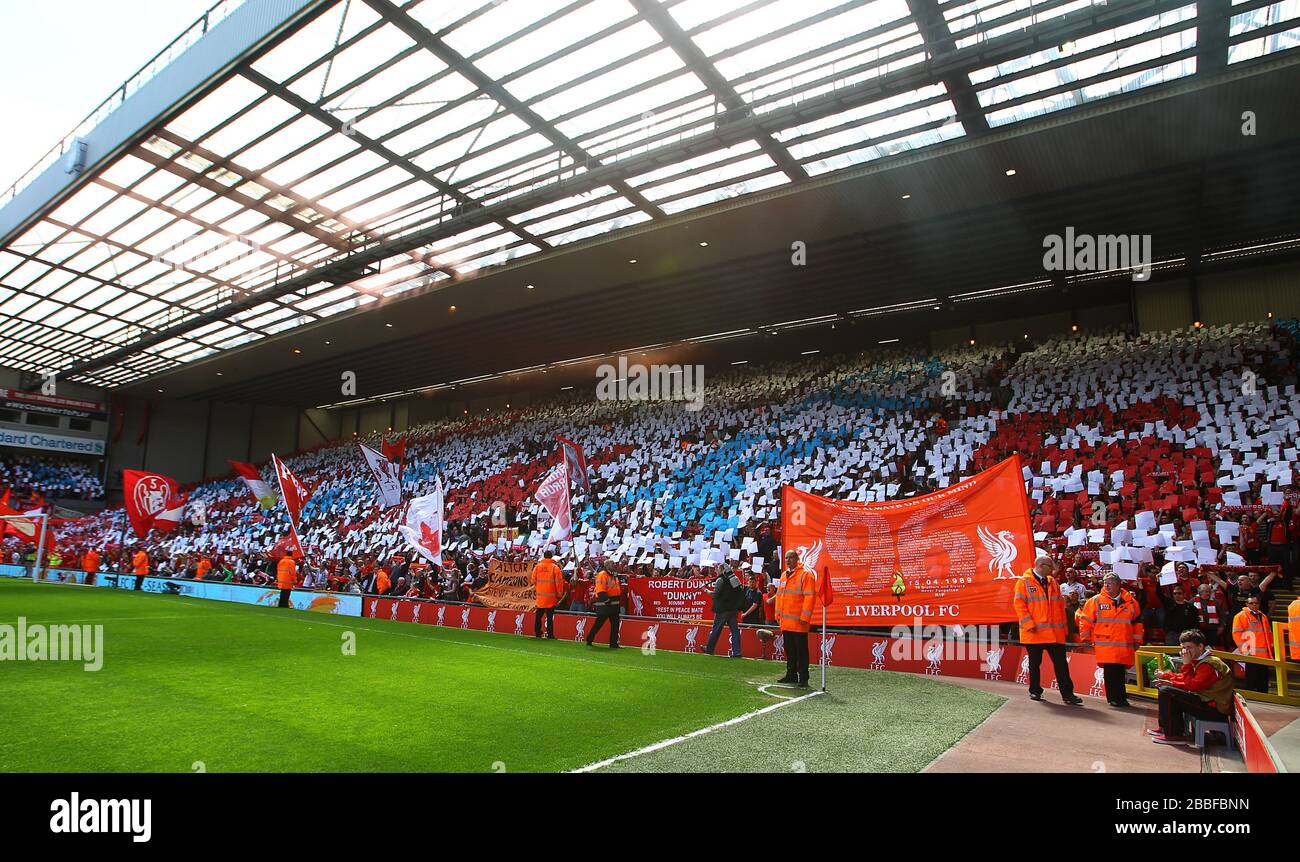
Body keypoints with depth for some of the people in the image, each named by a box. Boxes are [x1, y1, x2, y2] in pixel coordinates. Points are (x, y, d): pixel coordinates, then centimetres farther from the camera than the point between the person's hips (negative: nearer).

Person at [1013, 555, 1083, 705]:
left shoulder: (1053, 582, 14)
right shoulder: (1024, 582, -3)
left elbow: (1061, 605, 16)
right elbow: (1019, 604, -8)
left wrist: (1063, 627, 10)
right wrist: (1029, 624, -16)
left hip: (1055, 633, 4)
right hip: (1034, 632, -4)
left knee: (1061, 663, 3)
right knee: (1035, 663, 7)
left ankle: (1067, 694, 8)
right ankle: (1035, 691, 18)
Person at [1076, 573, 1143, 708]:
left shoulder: (1131, 602, 9)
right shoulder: (1096, 601, 1)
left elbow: (1138, 621, 21)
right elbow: (1085, 620, 5)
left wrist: (1137, 640, 20)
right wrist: (1086, 639, 5)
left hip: (1124, 647, 2)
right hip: (1105, 646, -2)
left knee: (1120, 673, 7)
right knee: (1110, 673, -6)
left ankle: (1121, 698, 22)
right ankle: (1114, 698, 5)